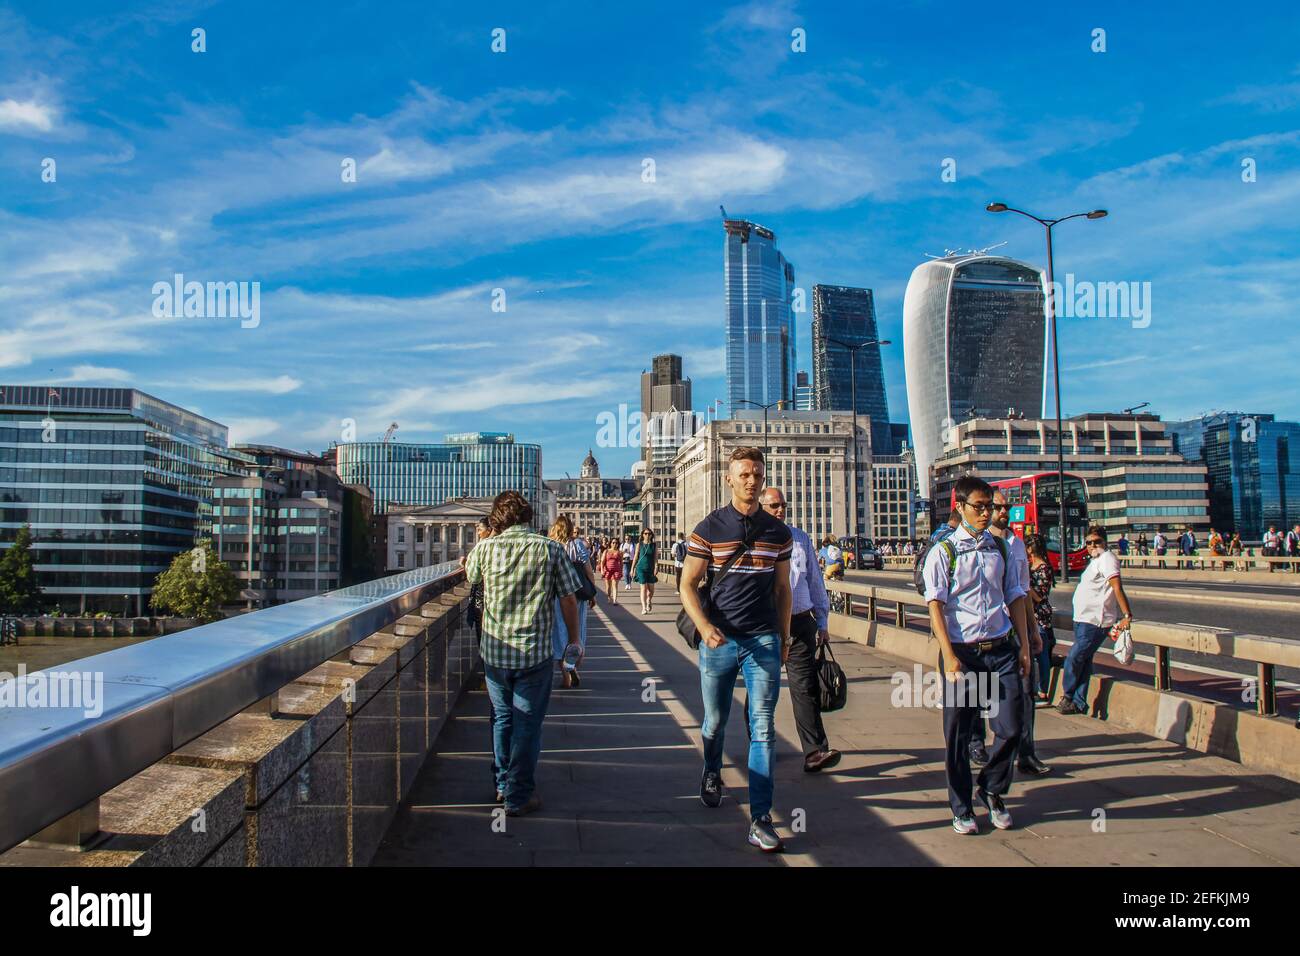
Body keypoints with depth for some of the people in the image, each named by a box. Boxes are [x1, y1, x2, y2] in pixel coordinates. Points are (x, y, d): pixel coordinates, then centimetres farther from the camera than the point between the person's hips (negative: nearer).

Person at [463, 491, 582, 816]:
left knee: (501, 718, 20)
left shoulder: (485, 548, -3)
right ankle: (519, 797, 12)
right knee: (527, 724, 7)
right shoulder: (550, 549, -8)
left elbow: (469, 576, 19)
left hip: (494, 652, 3)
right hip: (534, 654, -2)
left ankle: (503, 785, 32)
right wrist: (574, 640, 8)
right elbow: (569, 600, -5)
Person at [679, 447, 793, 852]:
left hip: (764, 640, 1)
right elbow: (688, 586, -2)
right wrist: (705, 627, -17)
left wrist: (784, 637, 12)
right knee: (715, 721, 15)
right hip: (718, 640, -1)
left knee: (762, 728, -4)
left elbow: (782, 589, 13)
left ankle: (760, 819, 0)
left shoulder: (778, 532, 6)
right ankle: (712, 773, 46)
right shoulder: (709, 528, -2)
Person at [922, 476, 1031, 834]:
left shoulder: (1000, 548, 9)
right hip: (962, 653, -3)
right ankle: (961, 808, 23)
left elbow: (1015, 598, 13)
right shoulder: (943, 552, -3)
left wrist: (1024, 646, 7)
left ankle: (992, 790, 29)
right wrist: (950, 658, -14)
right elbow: (935, 606, -8)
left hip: (1001, 651, 3)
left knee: (1010, 728, 2)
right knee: (957, 735, 5)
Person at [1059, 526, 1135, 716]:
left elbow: (1117, 587, -20)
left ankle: (1068, 697, 3)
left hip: (1094, 622, -10)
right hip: (1084, 620, 10)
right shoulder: (1095, 560, 19)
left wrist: (1127, 615, -25)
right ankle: (1079, 703, 13)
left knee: (1073, 659, -10)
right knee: (1083, 661, 10)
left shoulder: (1106, 559, -12)